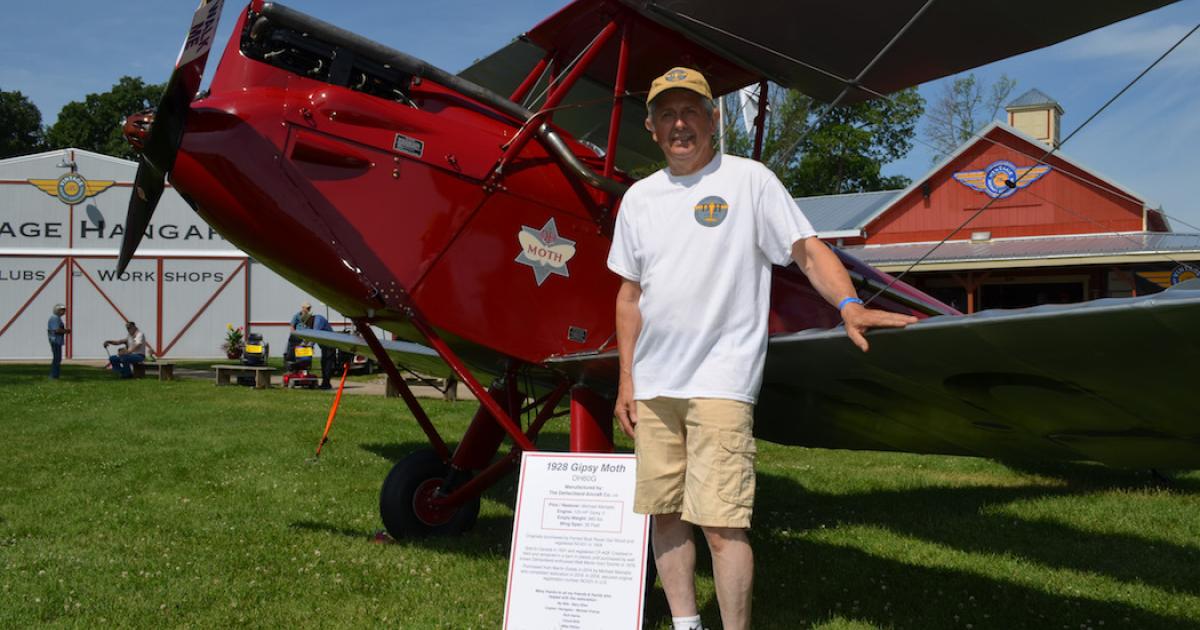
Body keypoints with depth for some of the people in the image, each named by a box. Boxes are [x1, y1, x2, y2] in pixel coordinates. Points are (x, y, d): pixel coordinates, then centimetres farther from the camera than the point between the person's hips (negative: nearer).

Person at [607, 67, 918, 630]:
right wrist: (626, 379, 13)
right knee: (664, 513, 11)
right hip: (653, 384, 6)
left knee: (720, 521, -11)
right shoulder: (639, 198, 13)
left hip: (720, 380, -6)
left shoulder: (749, 180, -1)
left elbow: (808, 250, -7)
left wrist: (849, 303, -25)